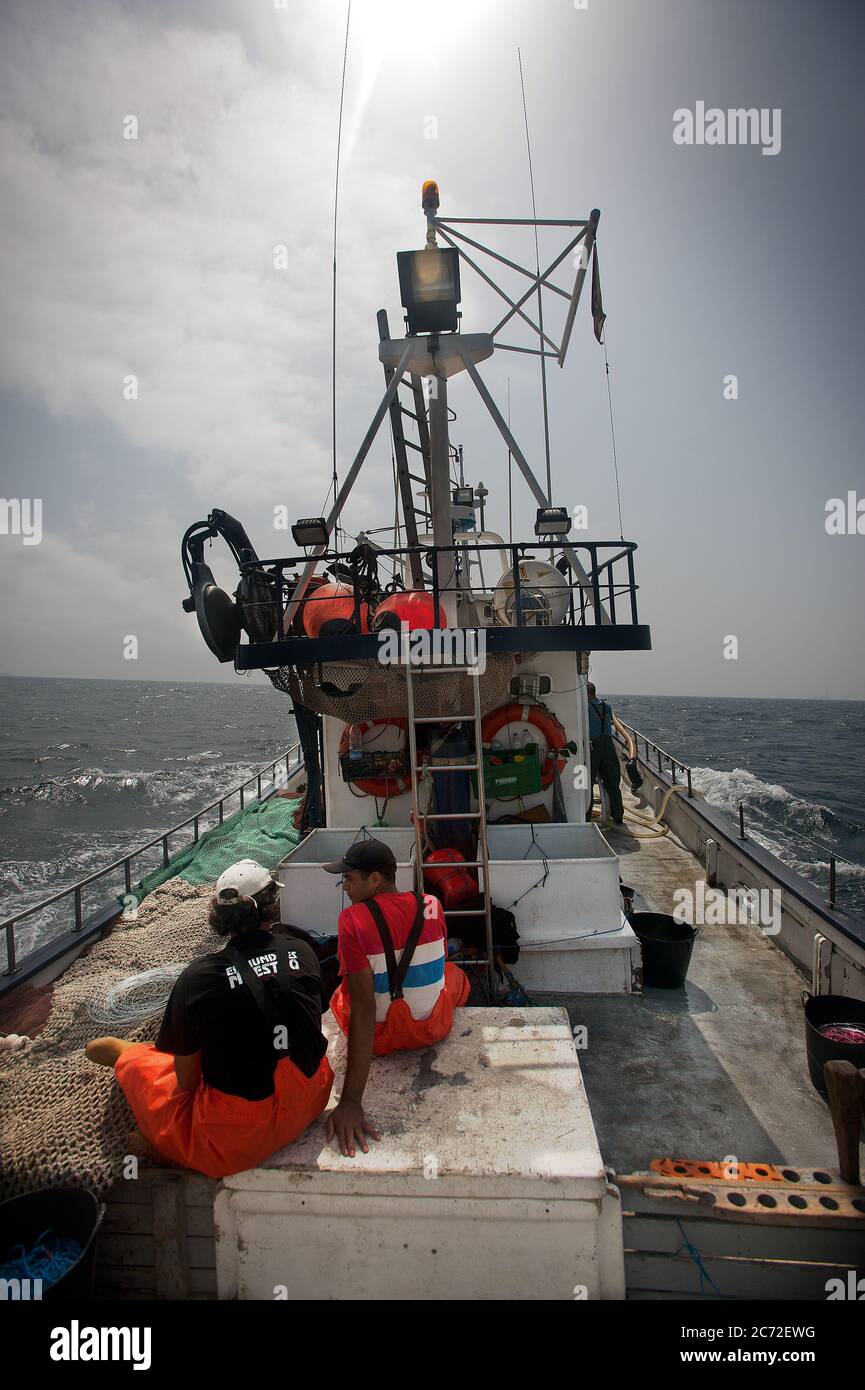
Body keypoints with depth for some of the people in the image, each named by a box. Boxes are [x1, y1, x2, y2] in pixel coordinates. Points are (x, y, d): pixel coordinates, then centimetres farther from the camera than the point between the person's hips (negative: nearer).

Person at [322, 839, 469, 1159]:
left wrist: (351, 1101, -28)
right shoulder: (430, 905, -11)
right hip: (433, 1029, 3)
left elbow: (363, 1007, -28)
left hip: (379, 1036, -2)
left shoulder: (352, 920, -24)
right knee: (453, 974, 33)